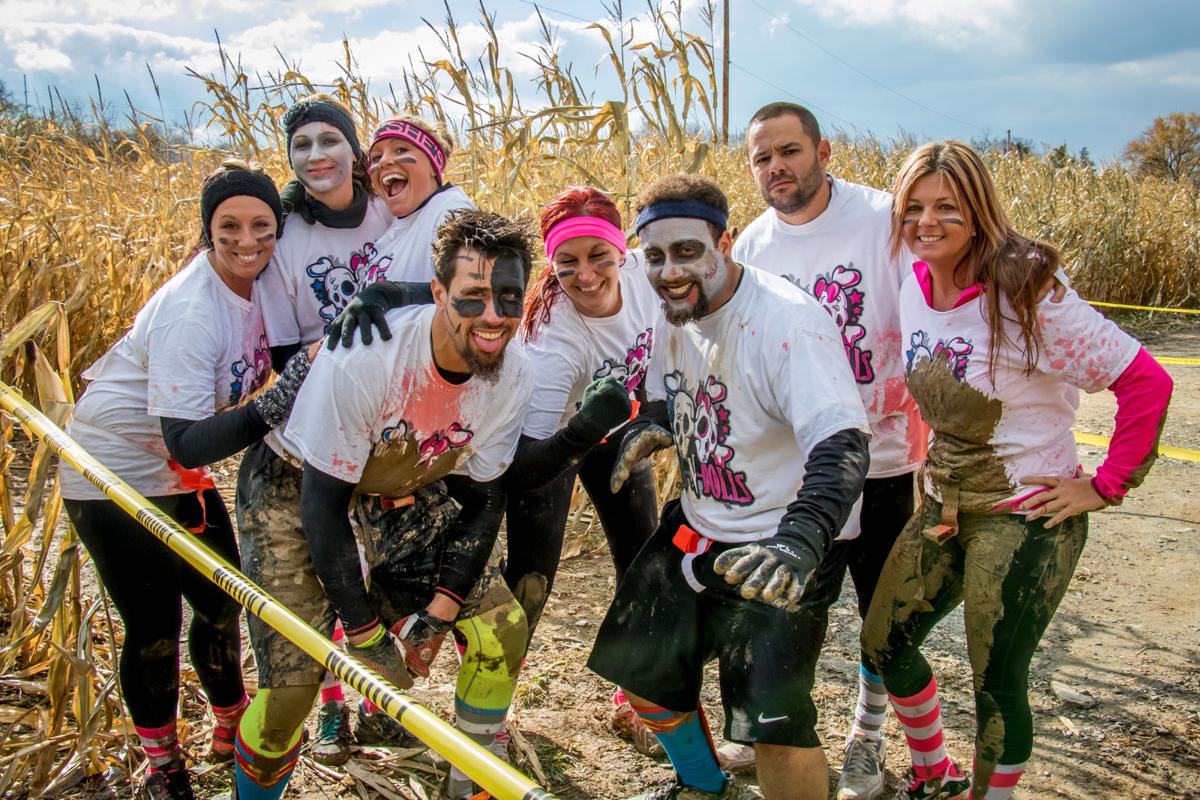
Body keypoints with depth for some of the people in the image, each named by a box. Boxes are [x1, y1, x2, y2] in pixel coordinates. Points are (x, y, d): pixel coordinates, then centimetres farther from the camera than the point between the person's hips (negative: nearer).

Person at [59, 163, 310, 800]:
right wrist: (288, 391, -43)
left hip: (178, 473, 7)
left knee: (223, 603, 13)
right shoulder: (191, 312, -32)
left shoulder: (254, 282, -9)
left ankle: (231, 731, 37)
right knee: (154, 625, 3)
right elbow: (189, 443, -36)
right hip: (113, 477, -7)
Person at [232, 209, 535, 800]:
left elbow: (482, 497, -6)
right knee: (292, 680, -14)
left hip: (406, 487, 5)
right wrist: (364, 633, -20)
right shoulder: (361, 360, -34)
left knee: (502, 628, -5)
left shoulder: (511, 375, -18)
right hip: (298, 486, -4)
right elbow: (323, 505, -26)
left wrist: (437, 613, -12)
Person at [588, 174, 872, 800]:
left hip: (777, 553, -8)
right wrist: (650, 425, -7)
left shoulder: (787, 321, -26)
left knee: (774, 726, -16)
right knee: (643, 678, 17)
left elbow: (843, 443, -37)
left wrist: (800, 539, -53)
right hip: (694, 532, 8)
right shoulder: (676, 314, 0)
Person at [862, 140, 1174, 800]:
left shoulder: (1023, 296, -21)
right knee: (884, 643, 14)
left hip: (1026, 518, -7)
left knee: (996, 681, 2)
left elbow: (1147, 383, -20)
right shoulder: (915, 288, -1)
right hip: (944, 507, 7)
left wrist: (1107, 486, -16)